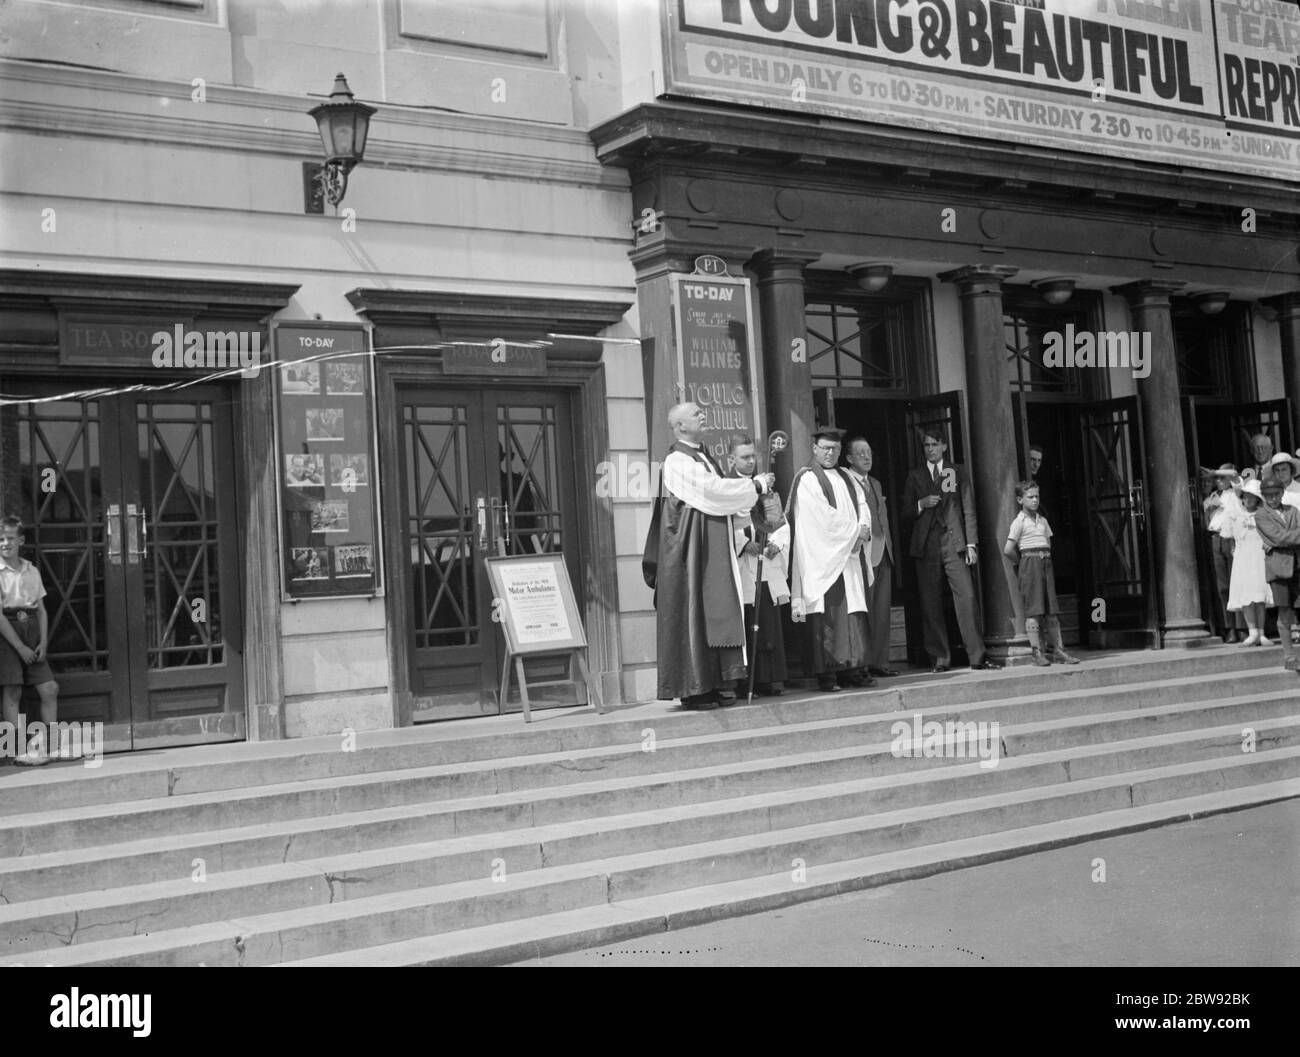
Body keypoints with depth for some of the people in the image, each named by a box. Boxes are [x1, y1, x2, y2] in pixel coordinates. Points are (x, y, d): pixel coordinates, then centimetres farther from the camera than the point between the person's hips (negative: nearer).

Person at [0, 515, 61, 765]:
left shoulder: (32, 571, 9)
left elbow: (41, 610, 10)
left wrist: (43, 643, -3)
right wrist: (20, 647, -15)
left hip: (31, 629, 5)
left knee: (50, 689, 1)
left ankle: (50, 745, 10)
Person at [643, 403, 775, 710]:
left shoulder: (704, 457, 18)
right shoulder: (676, 461, -11)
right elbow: (710, 490, -20)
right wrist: (755, 485, -11)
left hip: (714, 547, 9)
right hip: (691, 548, -9)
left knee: (718, 612, 6)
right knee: (692, 613, -6)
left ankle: (715, 683, 9)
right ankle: (693, 688, -2)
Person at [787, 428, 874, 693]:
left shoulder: (846, 477, 20)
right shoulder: (807, 479, -3)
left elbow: (862, 504, 14)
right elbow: (822, 516, -11)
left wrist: (864, 528, -7)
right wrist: (853, 532, -6)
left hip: (850, 555, 7)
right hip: (822, 558, -7)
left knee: (854, 611, 3)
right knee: (826, 616, -9)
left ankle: (853, 669, 5)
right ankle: (825, 675, -8)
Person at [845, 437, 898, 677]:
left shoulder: (875, 484, 22)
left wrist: (889, 546, 16)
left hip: (883, 555, 8)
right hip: (863, 554, -8)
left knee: (882, 612, 5)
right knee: (864, 611, -7)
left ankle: (879, 662, 9)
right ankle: (862, 663, -4)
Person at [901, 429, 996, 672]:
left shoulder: (958, 472, 13)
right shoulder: (915, 476, 15)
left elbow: (968, 510, 9)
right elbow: (906, 515, 14)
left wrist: (971, 544, 1)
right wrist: (921, 504, -7)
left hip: (954, 543, -1)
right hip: (926, 546, 1)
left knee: (966, 597, -12)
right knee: (930, 603, -2)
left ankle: (977, 655, -10)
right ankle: (940, 658, 4)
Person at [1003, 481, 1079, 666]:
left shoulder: (1042, 520, 15)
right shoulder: (1019, 522, -5)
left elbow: (1048, 543, 19)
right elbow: (1008, 550, -10)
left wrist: (1044, 558, 6)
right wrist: (1022, 561, 2)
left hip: (1046, 563, 6)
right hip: (1030, 564, -6)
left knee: (1051, 608, 5)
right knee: (1033, 609, -8)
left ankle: (1058, 649, 7)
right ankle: (1037, 652, -8)